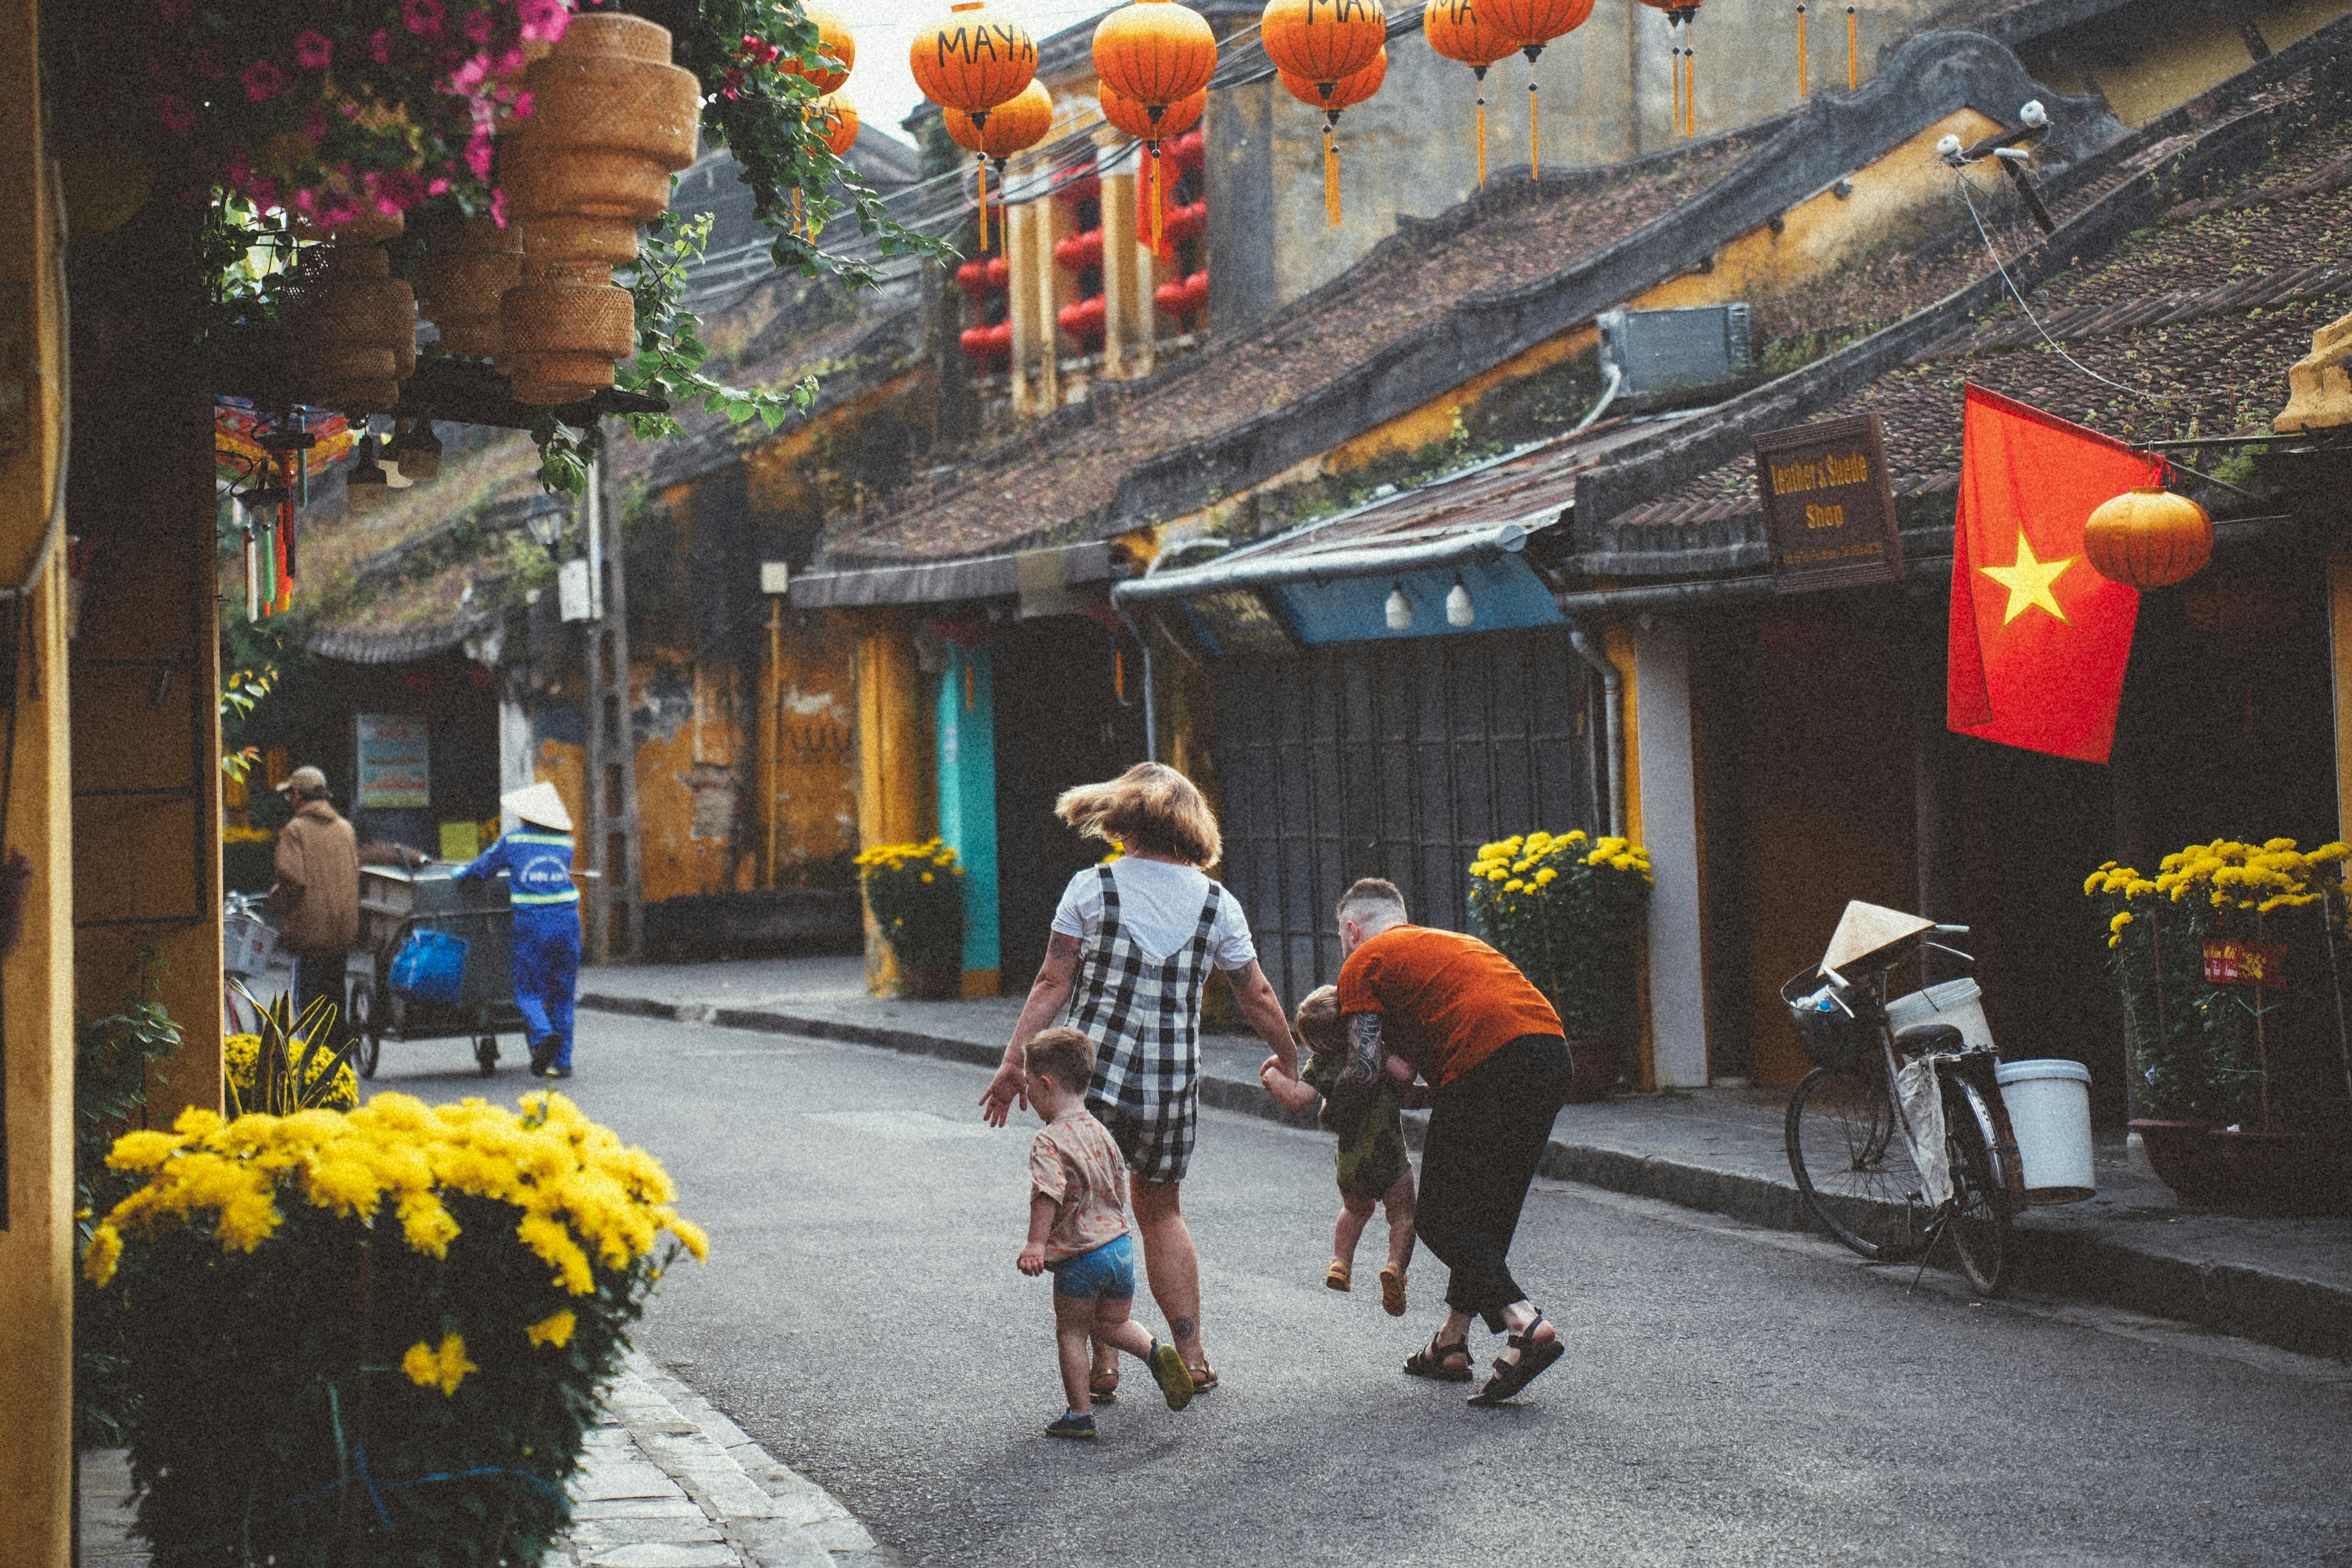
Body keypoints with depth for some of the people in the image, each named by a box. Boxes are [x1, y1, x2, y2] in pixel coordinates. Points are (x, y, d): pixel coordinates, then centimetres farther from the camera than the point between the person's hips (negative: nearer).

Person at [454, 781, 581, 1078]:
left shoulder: (513, 841, 3)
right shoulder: (565, 843, 10)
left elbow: (484, 867, 14)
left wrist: (463, 872, 35)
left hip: (531, 923, -3)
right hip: (568, 921, 3)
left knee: (528, 990, 5)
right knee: (562, 994, 10)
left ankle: (543, 1034, -23)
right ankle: (562, 1061, 9)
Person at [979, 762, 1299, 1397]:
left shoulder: (1091, 887, -3)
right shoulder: (1216, 903, 2)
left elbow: (1052, 984, -5)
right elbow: (1258, 997, 7)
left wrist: (1013, 1060, 0)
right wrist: (1292, 1063, 22)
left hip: (1092, 1075, -2)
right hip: (1174, 1084, 2)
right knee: (1162, 1214, 19)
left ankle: (1104, 1362, 4)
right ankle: (1192, 1357, 15)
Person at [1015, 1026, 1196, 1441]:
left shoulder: (1049, 1142, -15)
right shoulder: (1099, 1132, 11)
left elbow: (1048, 1194, -30)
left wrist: (1036, 1244, -32)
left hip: (1080, 1258, -7)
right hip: (1121, 1243, 7)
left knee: (1071, 1333, 9)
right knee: (1112, 1324, 23)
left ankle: (1080, 1415, 13)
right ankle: (1155, 1350, -4)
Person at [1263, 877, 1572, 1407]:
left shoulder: (1365, 962, 11)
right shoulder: (1452, 941, 34)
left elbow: (1365, 1070, 2)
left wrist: (1328, 1104, 19)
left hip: (1488, 1062, -8)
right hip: (1551, 1050, 8)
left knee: (1440, 1219, 1)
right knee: (1488, 1213, 18)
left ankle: (1525, 1324, -16)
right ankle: (1451, 1345, 22)